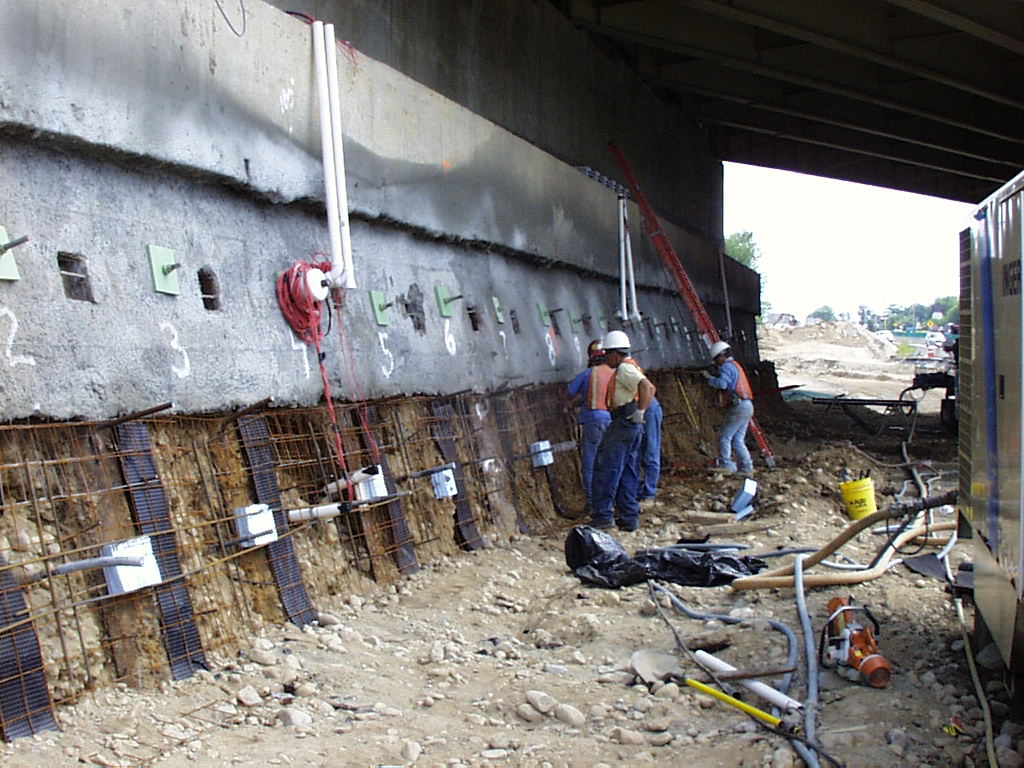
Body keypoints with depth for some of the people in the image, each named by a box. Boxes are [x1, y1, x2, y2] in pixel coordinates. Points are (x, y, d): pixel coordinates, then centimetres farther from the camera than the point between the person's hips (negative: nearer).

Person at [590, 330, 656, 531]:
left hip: (623, 423, -11)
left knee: (606, 469, -7)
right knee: (627, 472, 12)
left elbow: (646, 387, -25)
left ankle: (603, 515, -6)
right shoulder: (630, 367, 21)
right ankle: (629, 518, 13)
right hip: (632, 426, 11)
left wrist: (639, 412, -25)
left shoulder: (624, 368, -11)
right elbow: (650, 389, 26)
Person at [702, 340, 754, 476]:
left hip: (739, 407, -9)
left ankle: (724, 465, -6)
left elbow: (722, 384, -22)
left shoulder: (727, 366, -7)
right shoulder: (736, 365, 24)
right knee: (737, 439, 11)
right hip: (747, 406, 9)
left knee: (724, 435, -4)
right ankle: (746, 467, 9)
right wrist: (712, 377, 17)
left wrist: (709, 377, -8)